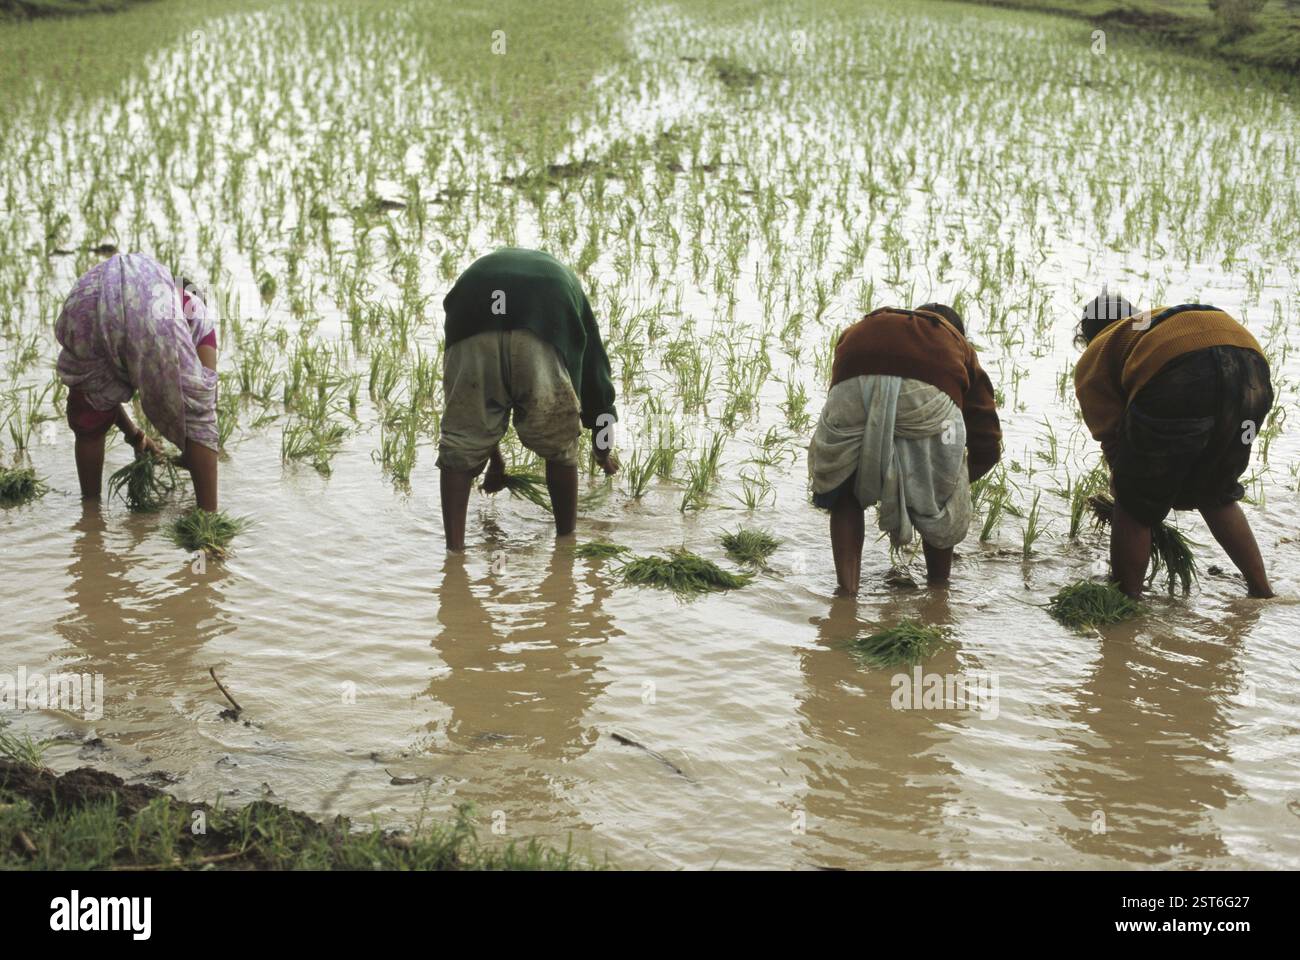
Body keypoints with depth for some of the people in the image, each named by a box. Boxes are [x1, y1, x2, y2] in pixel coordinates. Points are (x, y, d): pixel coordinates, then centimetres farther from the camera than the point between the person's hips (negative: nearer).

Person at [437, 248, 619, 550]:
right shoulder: (564, 280, 43)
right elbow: (594, 369, 43)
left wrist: (495, 460, 55)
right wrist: (603, 449, 56)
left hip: (473, 329, 1)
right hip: (542, 331, -1)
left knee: (461, 445, 17)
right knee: (559, 443, 21)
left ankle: (454, 550, 14)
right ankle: (566, 543, 31)